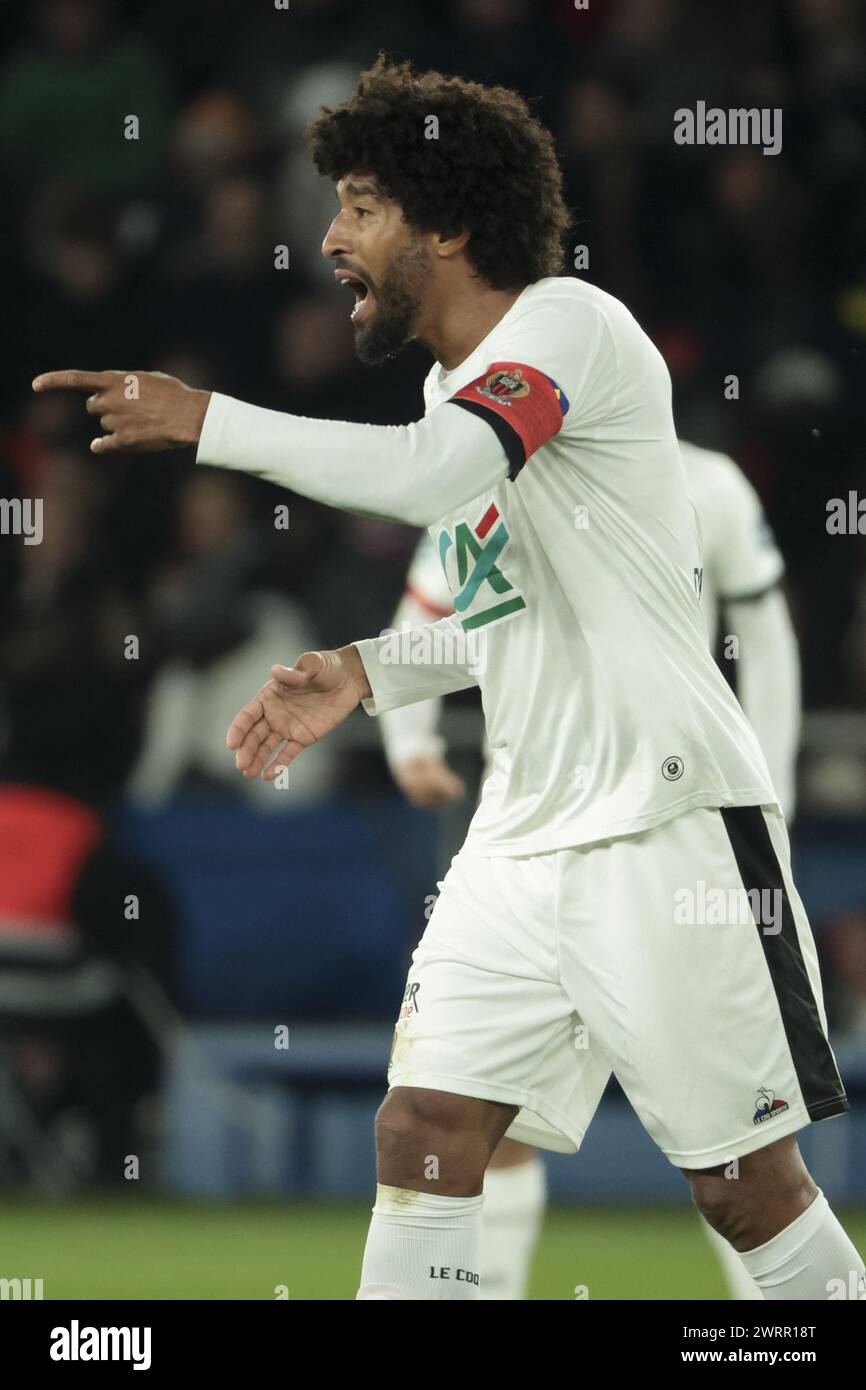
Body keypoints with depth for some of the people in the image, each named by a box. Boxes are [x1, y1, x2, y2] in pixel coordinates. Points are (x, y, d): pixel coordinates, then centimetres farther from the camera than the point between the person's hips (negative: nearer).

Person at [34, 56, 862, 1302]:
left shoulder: (568, 323, -12)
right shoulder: (457, 383, 16)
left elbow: (434, 477, -31)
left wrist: (206, 421, -24)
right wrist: (366, 674, 10)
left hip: (669, 833, -8)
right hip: (525, 840, 8)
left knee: (748, 1191, -3)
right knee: (421, 1136, -4)